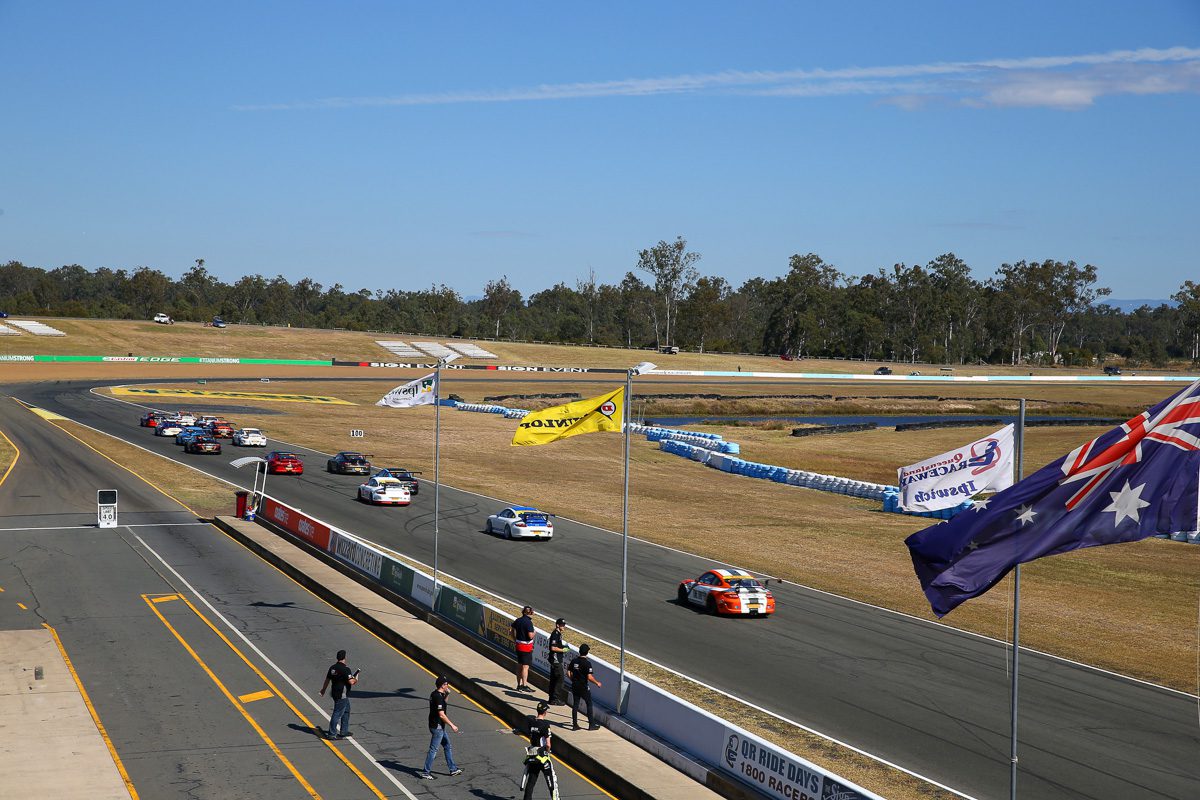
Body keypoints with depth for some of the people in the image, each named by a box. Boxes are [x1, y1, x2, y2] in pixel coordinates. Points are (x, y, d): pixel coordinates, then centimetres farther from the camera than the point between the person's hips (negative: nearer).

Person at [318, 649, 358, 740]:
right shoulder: (345, 669, -19)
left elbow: (327, 680, 15)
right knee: (337, 714, -4)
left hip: (335, 693, 9)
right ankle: (332, 734, -1)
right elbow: (351, 682, -23)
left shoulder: (332, 668, 6)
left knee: (346, 711, 21)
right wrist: (356, 679, 0)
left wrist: (323, 690, 29)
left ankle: (344, 731, 28)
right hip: (342, 695, -9)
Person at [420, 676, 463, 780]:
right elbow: (442, 715, -25)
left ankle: (453, 769, 26)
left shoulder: (434, 694, 7)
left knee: (448, 747, 18)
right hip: (437, 727, -10)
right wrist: (452, 725, -18)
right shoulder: (438, 697, -23)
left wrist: (446, 694, 12)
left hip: (439, 727, 10)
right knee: (433, 750, -3)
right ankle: (425, 773, 3)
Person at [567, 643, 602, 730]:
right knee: (589, 705, 8)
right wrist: (597, 683, -5)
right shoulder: (587, 663, -18)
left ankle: (575, 724, 13)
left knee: (575, 704, 11)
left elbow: (568, 672, 6)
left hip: (575, 686, 6)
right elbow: (589, 677, -21)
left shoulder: (574, 661, 0)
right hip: (583, 687, -6)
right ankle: (591, 725, 11)